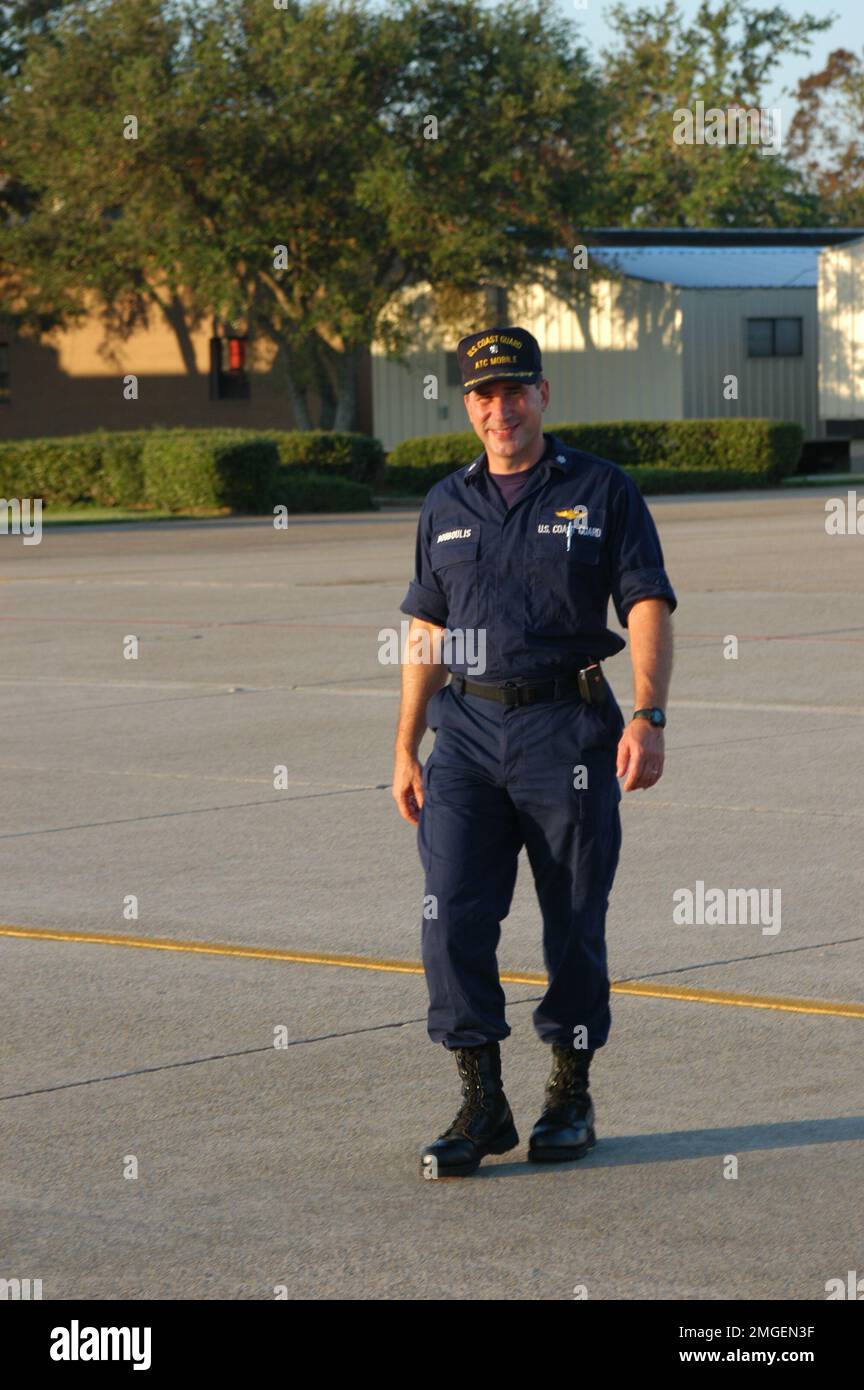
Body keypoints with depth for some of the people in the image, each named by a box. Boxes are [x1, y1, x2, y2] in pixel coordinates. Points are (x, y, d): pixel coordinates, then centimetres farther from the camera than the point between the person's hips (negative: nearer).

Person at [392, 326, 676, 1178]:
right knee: (452, 916, -9)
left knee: (575, 921, 3)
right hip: (466, 731, 3)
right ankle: (482, 1104, -3)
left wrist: (648, 717, -17)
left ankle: (570, 1097, 17)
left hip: (567, 728, -3)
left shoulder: (602, 491, 3)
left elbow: (648, 607, -3)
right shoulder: (446, 506, 14)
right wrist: (406, 748, 13)